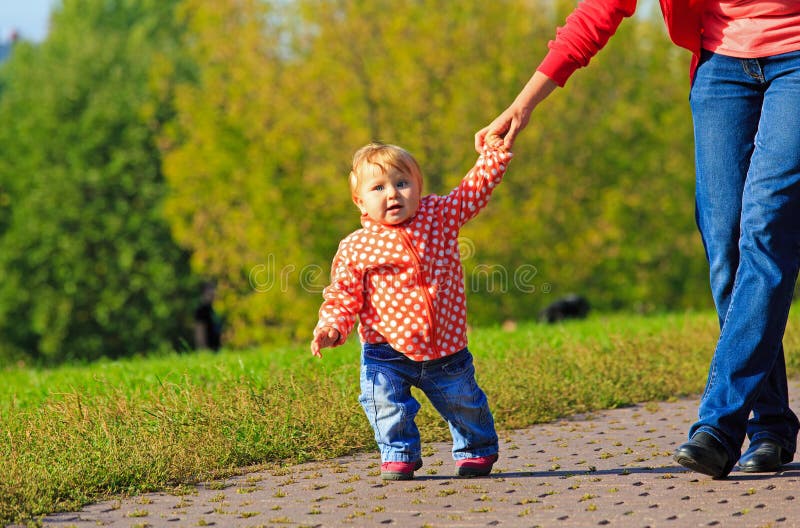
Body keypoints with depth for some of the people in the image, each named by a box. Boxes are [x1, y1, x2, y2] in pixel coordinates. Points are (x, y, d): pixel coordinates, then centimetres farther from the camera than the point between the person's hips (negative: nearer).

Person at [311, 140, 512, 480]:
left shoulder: (439, 216, -2)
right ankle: (400, 454, 7)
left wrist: (496, 149, 2)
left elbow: (479, 185, 7)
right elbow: (343, 296, -6)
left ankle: (476, 449, 39)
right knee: (386, 401, -17)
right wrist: (331, 327, -22)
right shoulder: (356, 248, -10)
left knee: (463, 400, 13)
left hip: (446, 346, 2)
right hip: (387, 350, -2)